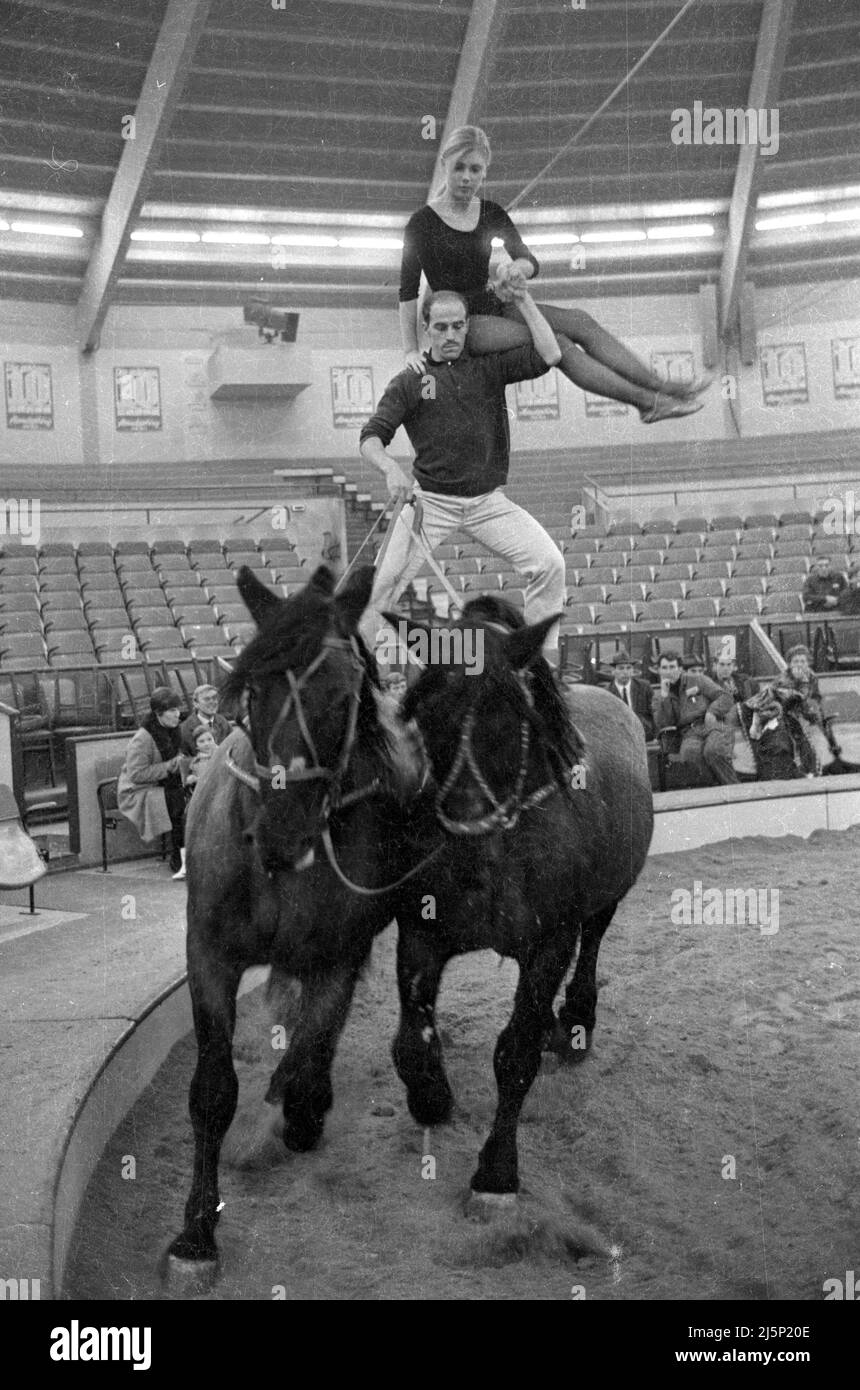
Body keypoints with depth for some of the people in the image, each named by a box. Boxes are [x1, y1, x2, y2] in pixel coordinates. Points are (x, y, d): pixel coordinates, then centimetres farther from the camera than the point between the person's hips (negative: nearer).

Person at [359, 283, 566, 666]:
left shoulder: (489, 367, 7)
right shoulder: (410, 381, 3)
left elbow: (549, 355, -4)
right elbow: (371, 437, -3)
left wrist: (523, 299, -3)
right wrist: (391, 468, -25)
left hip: (489, 500, 1)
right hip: (430, 499, -1)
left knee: (550, 564, -13)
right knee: (386, 582, -12)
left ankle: (542, 656, 0)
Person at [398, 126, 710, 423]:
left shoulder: (491, 214, 8)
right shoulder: (424, 222, -9)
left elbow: (532, 262, 7)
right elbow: (408, 290, -10)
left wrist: (517, 266, -18)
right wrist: (411, 349, -15)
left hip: (493, 305, 6)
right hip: (459, 322, -6)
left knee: (579, 321, -16)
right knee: (555, 342, -25)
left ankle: (661, 387, -23)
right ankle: (647, 401, -30)